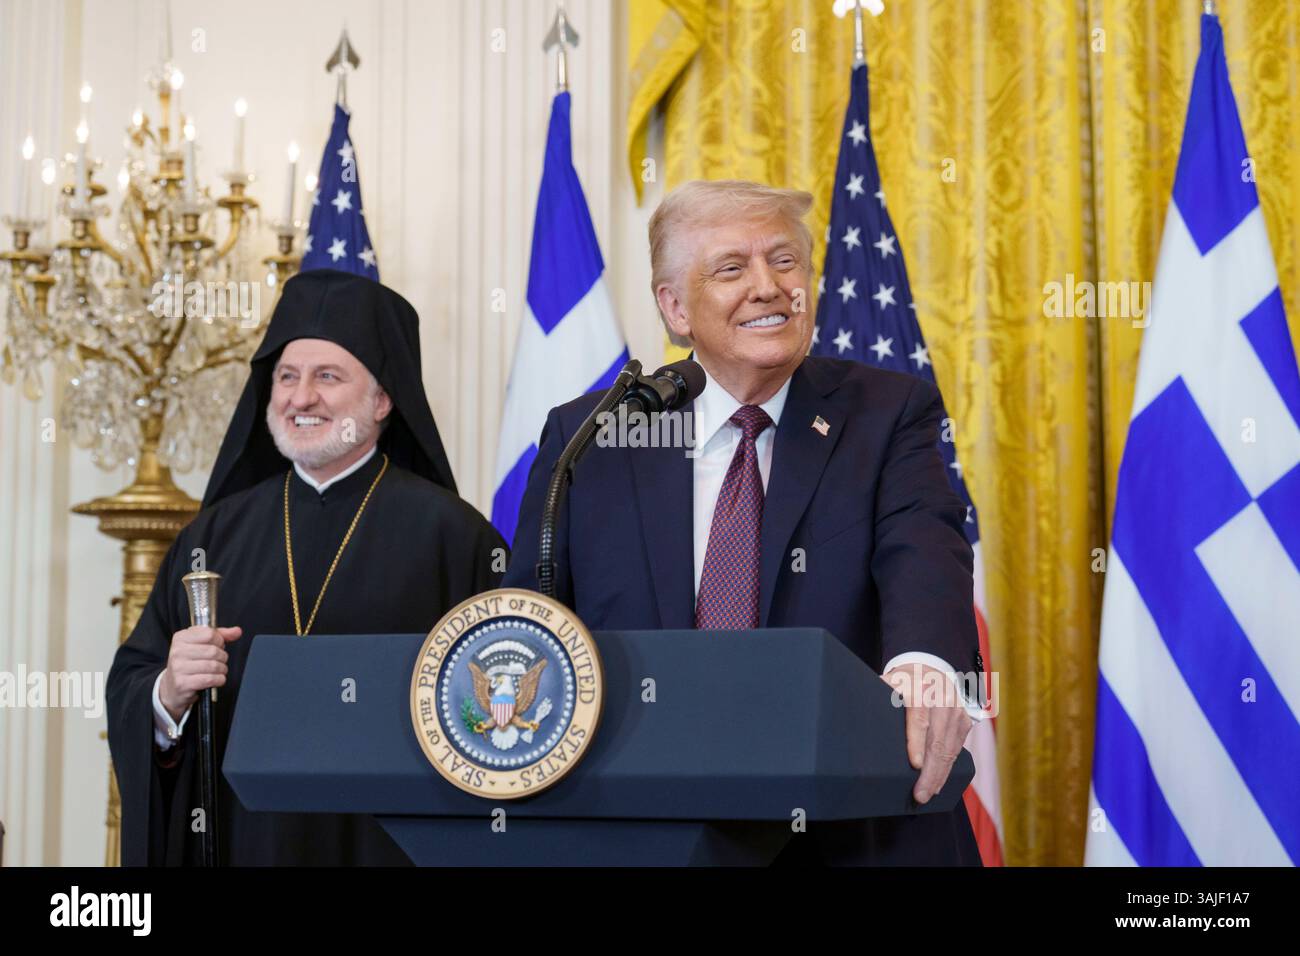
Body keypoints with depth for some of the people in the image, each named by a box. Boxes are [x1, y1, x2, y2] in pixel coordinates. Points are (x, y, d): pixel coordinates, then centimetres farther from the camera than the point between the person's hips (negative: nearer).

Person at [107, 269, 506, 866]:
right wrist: (170, 693, -15)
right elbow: (130, 695, 3)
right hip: (234, 837, 3)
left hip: (389, 838, -3)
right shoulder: (216, 532, 5)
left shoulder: (450, 534, -6)